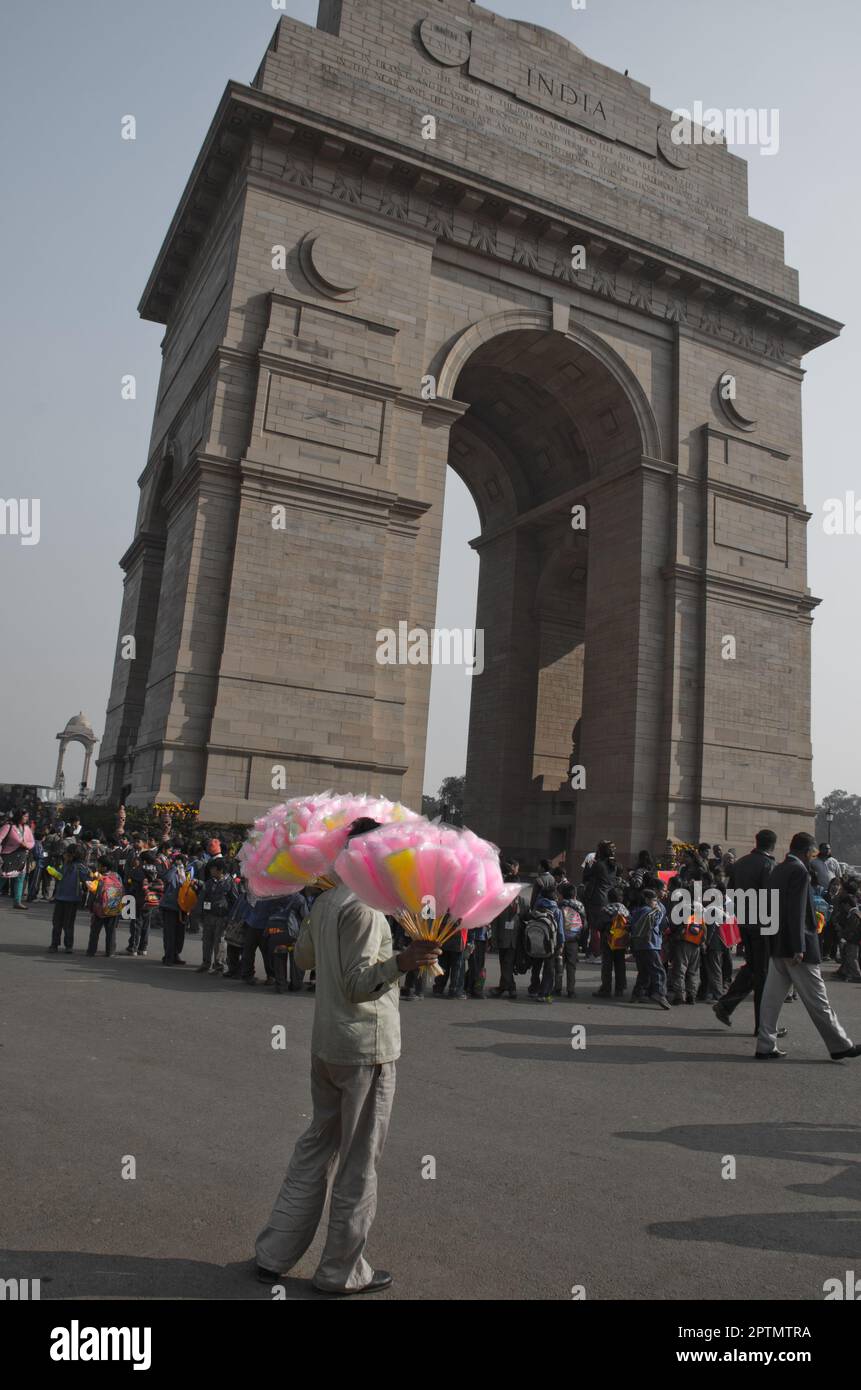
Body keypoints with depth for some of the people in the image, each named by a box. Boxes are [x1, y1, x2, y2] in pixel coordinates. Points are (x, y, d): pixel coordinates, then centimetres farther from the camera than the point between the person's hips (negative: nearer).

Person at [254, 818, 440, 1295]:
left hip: (326, 1043, 9)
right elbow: (358, 985, -23)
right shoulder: (364, 907, -20)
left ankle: (274, 1254, 27)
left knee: (316, 1147, 19)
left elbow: (303, 958, 22)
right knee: (359, 1161, 6)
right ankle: (342, 1271, 20)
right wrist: (401, 962, -37)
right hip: (366, 1046, -9)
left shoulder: (324, 902, 7)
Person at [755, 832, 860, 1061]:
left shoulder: (777, 871, 12)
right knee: (817, 1000, 3)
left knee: (772, 997, 8)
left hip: (777, 947, 8)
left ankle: (765, 1046, 10)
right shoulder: (799, 871, -14)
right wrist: (799, 948, -21)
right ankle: (840, 1045, 15)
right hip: (796, 946, -8)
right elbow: (797, 912, -20)